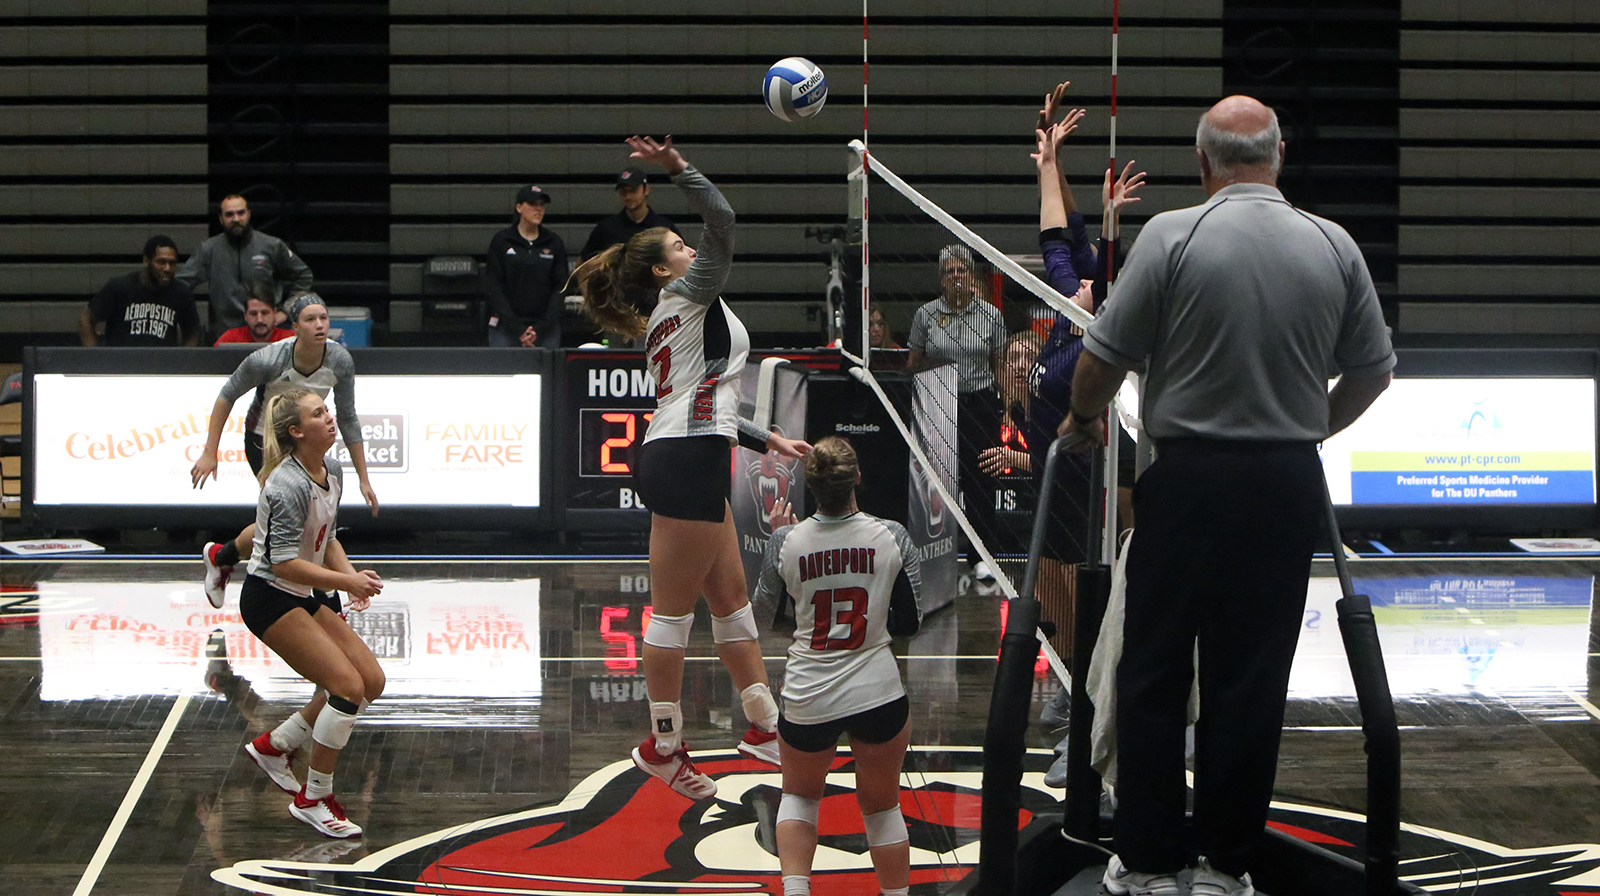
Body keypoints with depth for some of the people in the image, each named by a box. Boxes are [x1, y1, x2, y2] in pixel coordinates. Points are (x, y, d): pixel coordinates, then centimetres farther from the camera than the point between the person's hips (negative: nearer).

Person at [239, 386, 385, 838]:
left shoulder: (333, 470, 5)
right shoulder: (289, 485, -23)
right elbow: (284, 563, -26)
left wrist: (351, 575, -2)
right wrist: (347, 581, -23)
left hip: (303, 599, 9)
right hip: (270, 600, -9)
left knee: (372, 679, 4)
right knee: (349, 686, -17)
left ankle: (273, 745, 15)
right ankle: (312, 800, -5)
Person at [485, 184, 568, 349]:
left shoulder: (554, 243, 8)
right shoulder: (501, 241, 3)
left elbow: (560, 287, 5)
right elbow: (493, 287, -1)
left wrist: (541, 328, -8)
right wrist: (518, 329, -10)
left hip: (546, 327, 1)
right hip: (506, 327, -1)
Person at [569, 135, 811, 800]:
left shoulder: (667, 324, 22)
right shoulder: (687, 295, -3)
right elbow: (722, 220, -14)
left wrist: (768, 441, 29)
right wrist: (678, 167, -11)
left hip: (686, 464, 10)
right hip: (686, 465, -10)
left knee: (731, 596, 15)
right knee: (674, 607, -4)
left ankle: (763, 725, 21)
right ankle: (663, 745, 3)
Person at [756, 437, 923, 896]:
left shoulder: (786, 541, -10)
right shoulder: (892, 536, -9)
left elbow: (765, 608, 7)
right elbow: (910, 622, 0)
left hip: (808, 698, 1)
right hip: (877, 693, 0)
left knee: (799, 795, 25)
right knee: (882, 806, 18)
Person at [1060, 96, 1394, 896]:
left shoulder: (1172, 236, -9)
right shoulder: (1336, 248, 1)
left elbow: (1106, 356, -7)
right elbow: (1372, 371, 9)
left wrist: (1083, 418, 14)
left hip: (1190, 477, -2)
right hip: (1290, 484, 3)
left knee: (1155, 672, 8)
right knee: (1251, 680, 8)